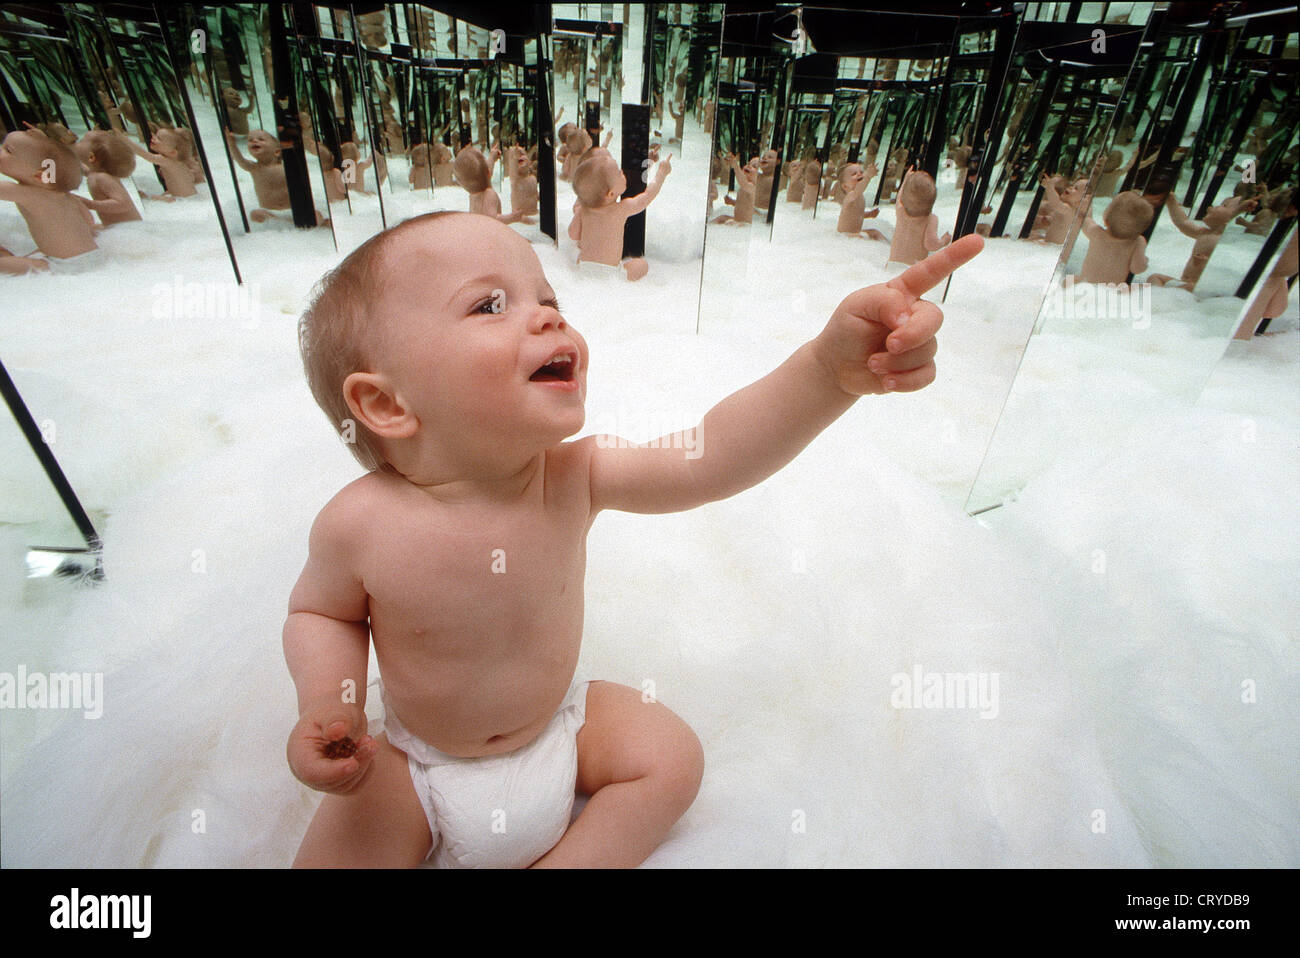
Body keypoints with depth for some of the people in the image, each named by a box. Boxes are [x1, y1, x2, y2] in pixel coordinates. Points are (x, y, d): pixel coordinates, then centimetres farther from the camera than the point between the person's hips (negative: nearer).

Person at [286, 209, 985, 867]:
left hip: (557, 721, 2)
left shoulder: (575, 476, -23)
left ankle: (567, 861, 12)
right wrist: (325, 707, -25)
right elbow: (320, 612, -6)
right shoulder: (361, 524, -27)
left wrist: (830, 369, -46)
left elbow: (710, 456, -33)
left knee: (672, 757, -3)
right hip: (422, 764, -1)